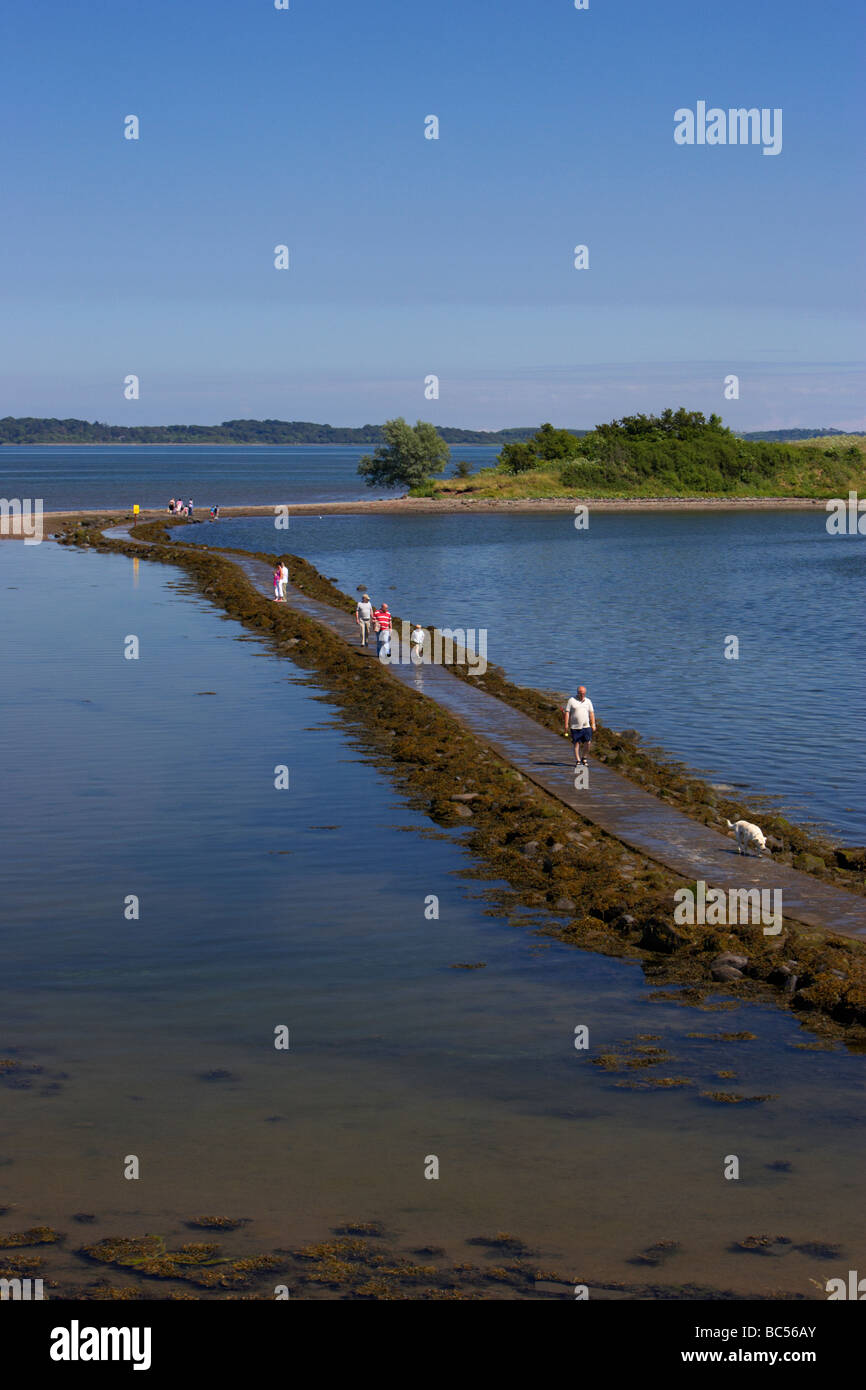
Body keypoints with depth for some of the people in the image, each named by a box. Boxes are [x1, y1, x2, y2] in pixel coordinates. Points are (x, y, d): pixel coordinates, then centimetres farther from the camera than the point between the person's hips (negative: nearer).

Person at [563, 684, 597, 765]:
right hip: (575, 727, -2)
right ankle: (577, 760, 6)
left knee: (588, 742, -7)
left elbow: (591, 713, 11)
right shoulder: (572, 700, 2)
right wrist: (566, 725, -7)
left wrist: (593, 724, 2)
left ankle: (584, 757, 13)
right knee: (577, 743, -1)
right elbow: (567, 712, -1)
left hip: (586, 726, 2)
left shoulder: (588, 701, 11)